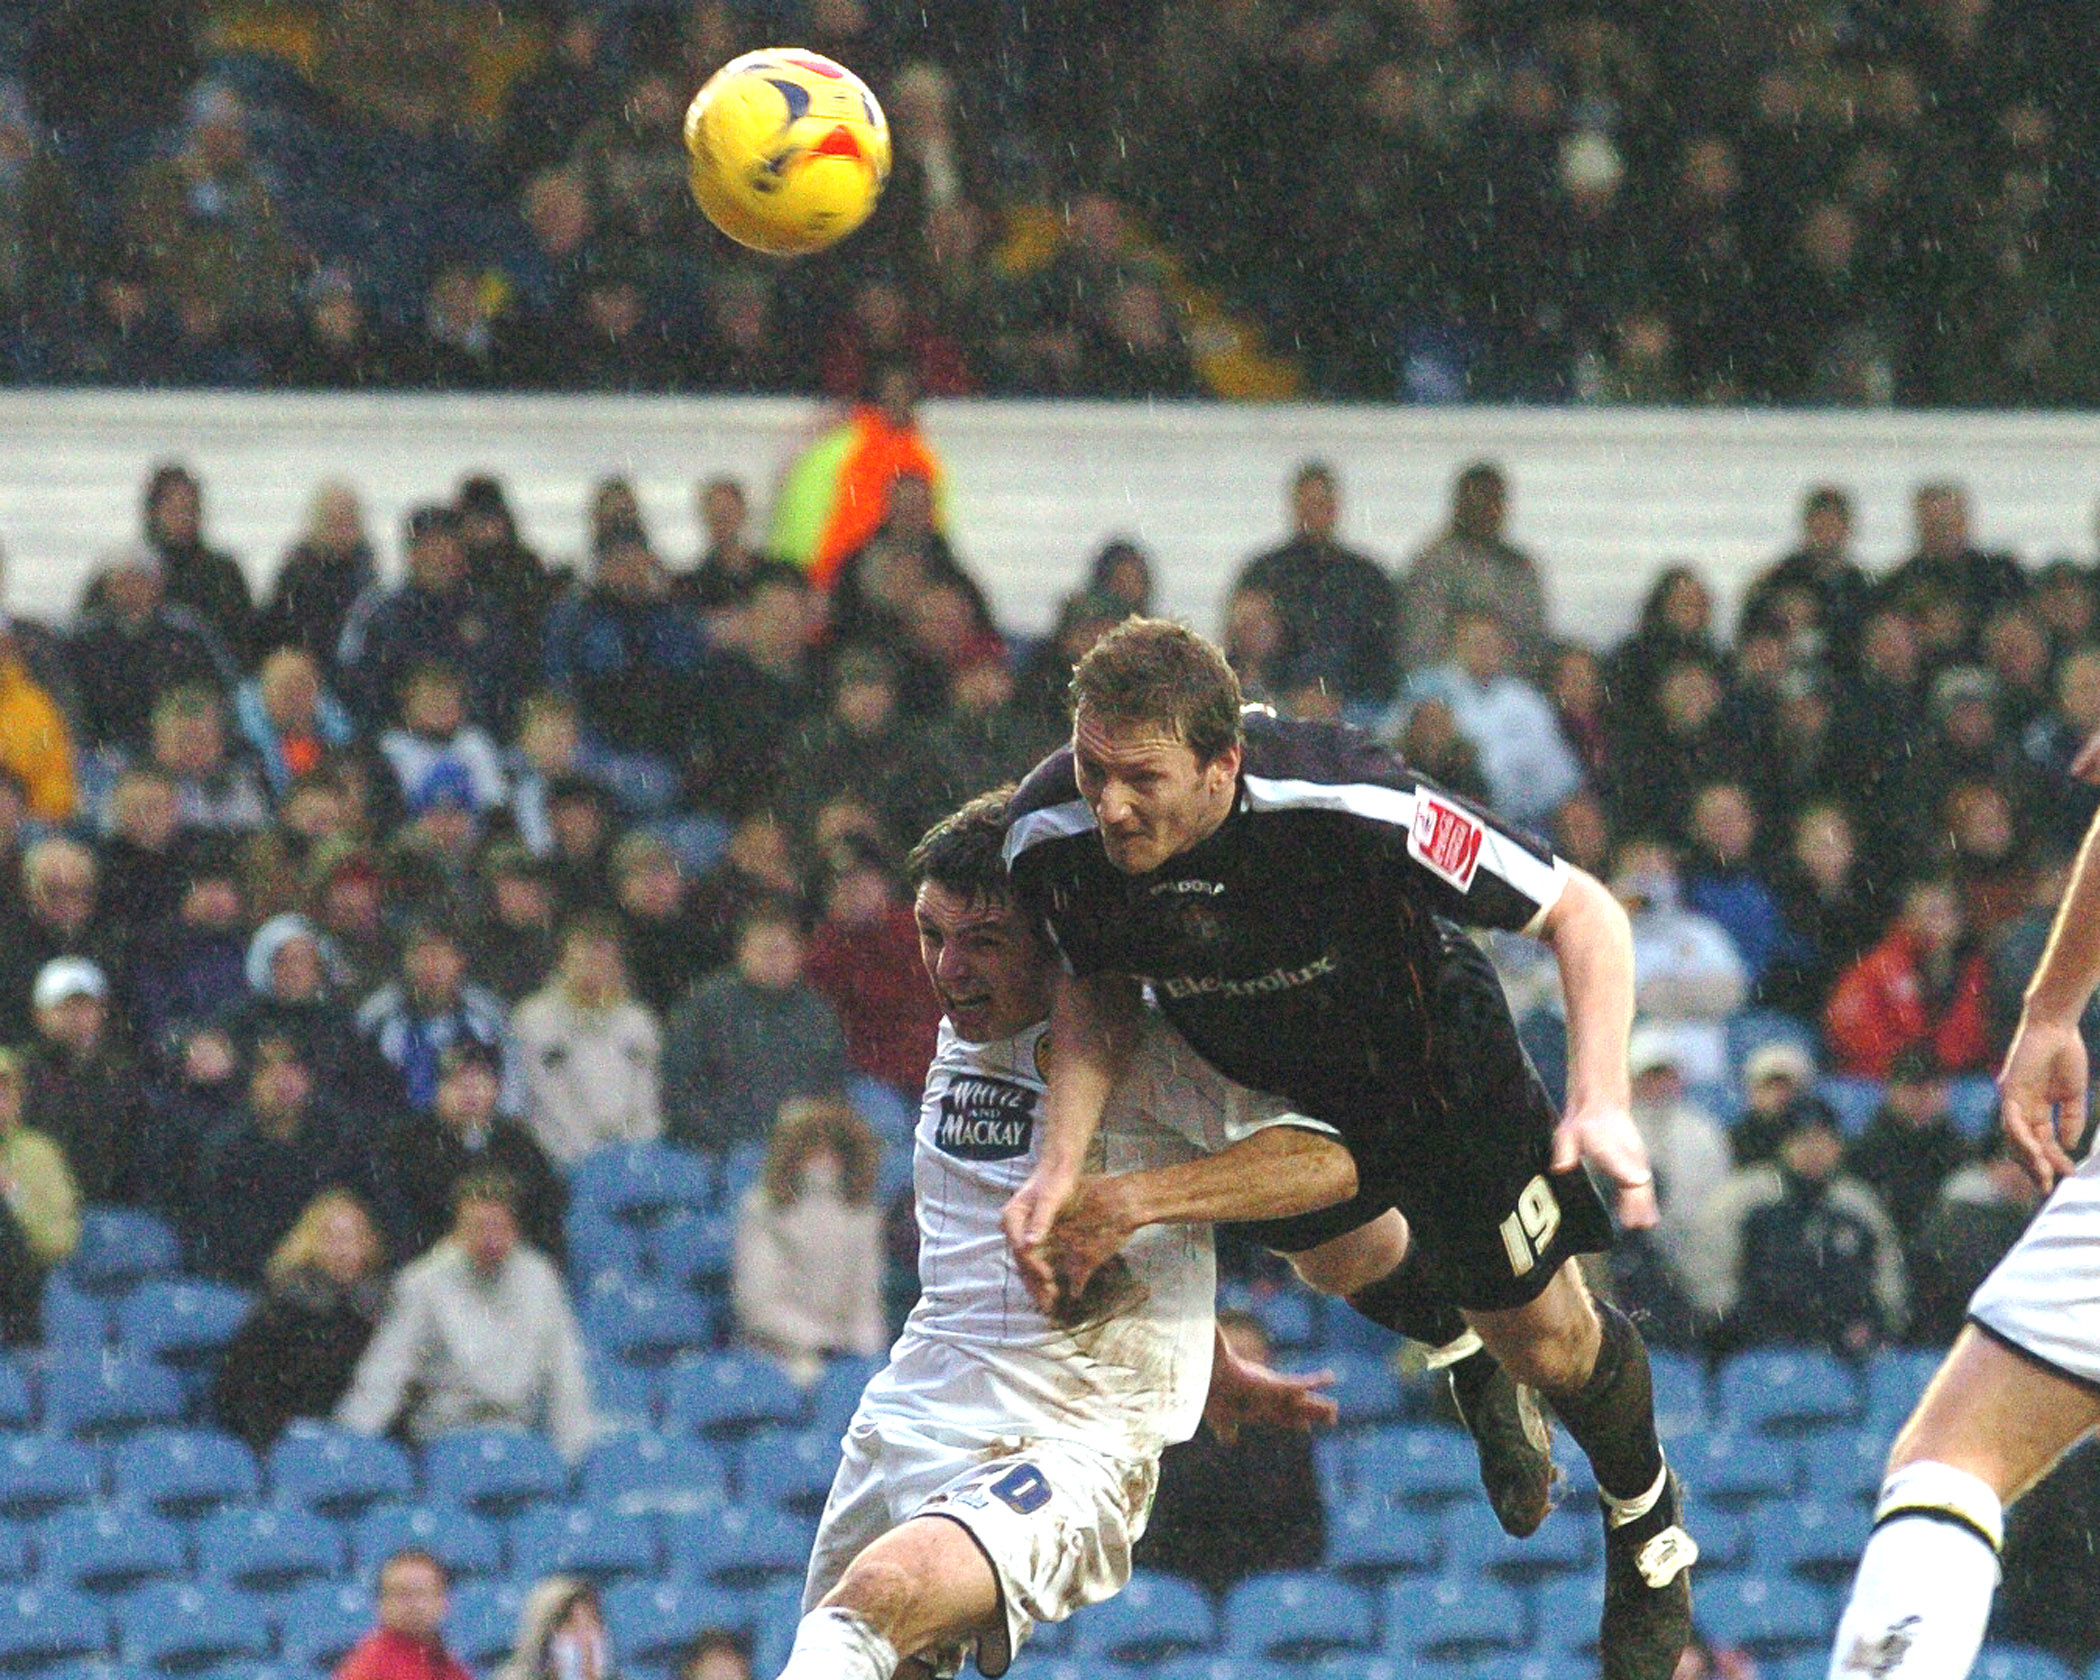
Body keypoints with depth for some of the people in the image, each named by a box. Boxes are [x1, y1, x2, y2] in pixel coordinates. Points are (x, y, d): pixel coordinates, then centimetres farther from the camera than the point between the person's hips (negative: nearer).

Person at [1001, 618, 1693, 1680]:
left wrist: (1600, 1103, -46)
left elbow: (1581, 912, -34)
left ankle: (1647, 1522, 37)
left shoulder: (1347, 811, -44)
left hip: (1430, 1044, -3)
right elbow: (1094, 986, -8)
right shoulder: (1050, 836, -32)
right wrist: (1061, 1163, -22)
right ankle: (1465, 1360, 53)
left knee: (1543, 1339, 6)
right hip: (1252, 1068, 3)